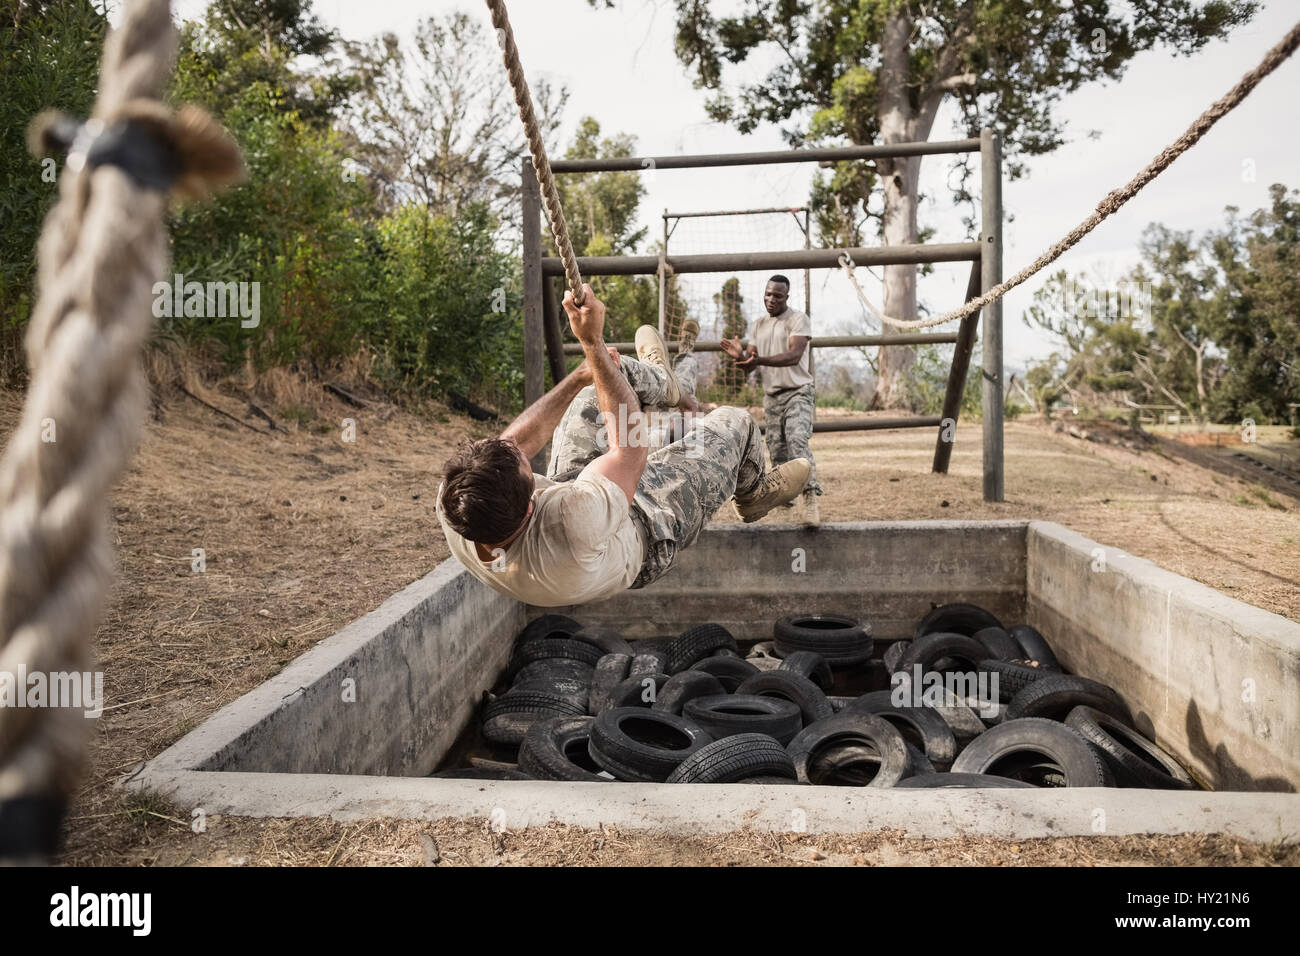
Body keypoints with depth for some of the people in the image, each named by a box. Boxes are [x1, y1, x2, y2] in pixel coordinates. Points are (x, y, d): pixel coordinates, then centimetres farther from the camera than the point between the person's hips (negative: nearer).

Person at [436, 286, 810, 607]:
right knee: (733, 423, 7)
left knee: (601, 376, 10)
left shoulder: (453, 507, -36)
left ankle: (658, 382, 48)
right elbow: (631, 449, -38)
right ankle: (754, 492, 44)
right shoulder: (568, 530, -53)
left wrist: (581, 376, -8)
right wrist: (592, 343, -38)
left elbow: (518, 439, -18)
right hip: (644, 526, -5)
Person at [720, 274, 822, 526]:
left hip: (797, 393, -6)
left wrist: (758, 360, -33)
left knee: (797, 440, -25)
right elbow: (750, 363, 12)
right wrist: (740, 355, -13)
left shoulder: (798, 320, -6)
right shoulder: (759, 325, 15)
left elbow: (794, 355, -21)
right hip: (771, 395, 7)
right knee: (776, 449, 7)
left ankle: (811, 499, -32)